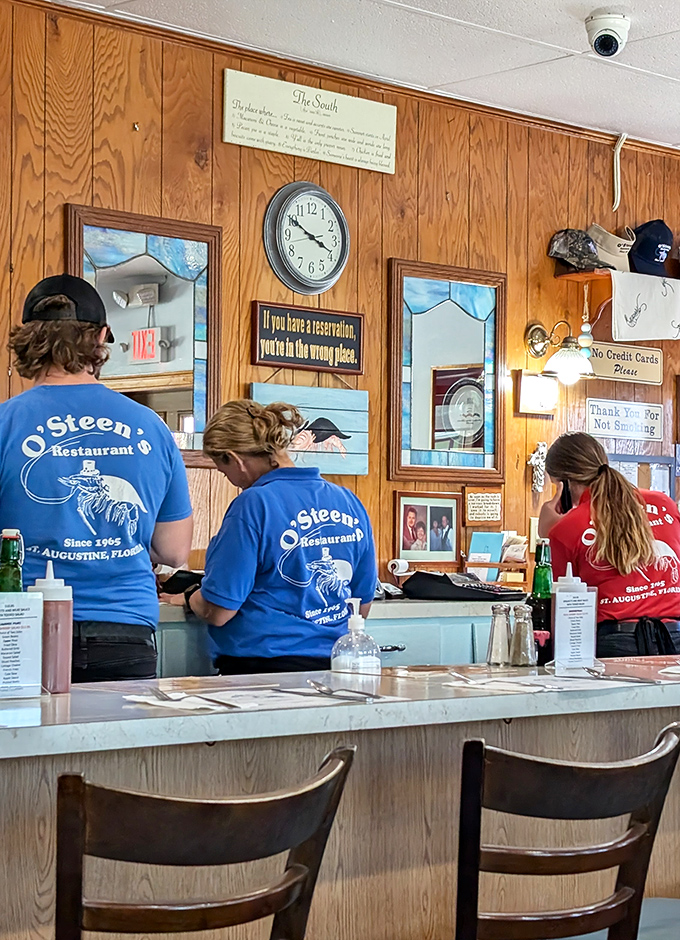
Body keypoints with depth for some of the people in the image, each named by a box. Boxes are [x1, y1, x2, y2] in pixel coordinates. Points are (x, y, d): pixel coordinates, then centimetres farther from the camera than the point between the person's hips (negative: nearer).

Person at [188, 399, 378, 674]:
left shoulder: (253, 505, -14)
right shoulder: (349, 502, 6)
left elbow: (217, 612, -13)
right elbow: (363, 606, 13)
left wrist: (190, 598, 8)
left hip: (263, 665, -6)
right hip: (332, 666, 6)